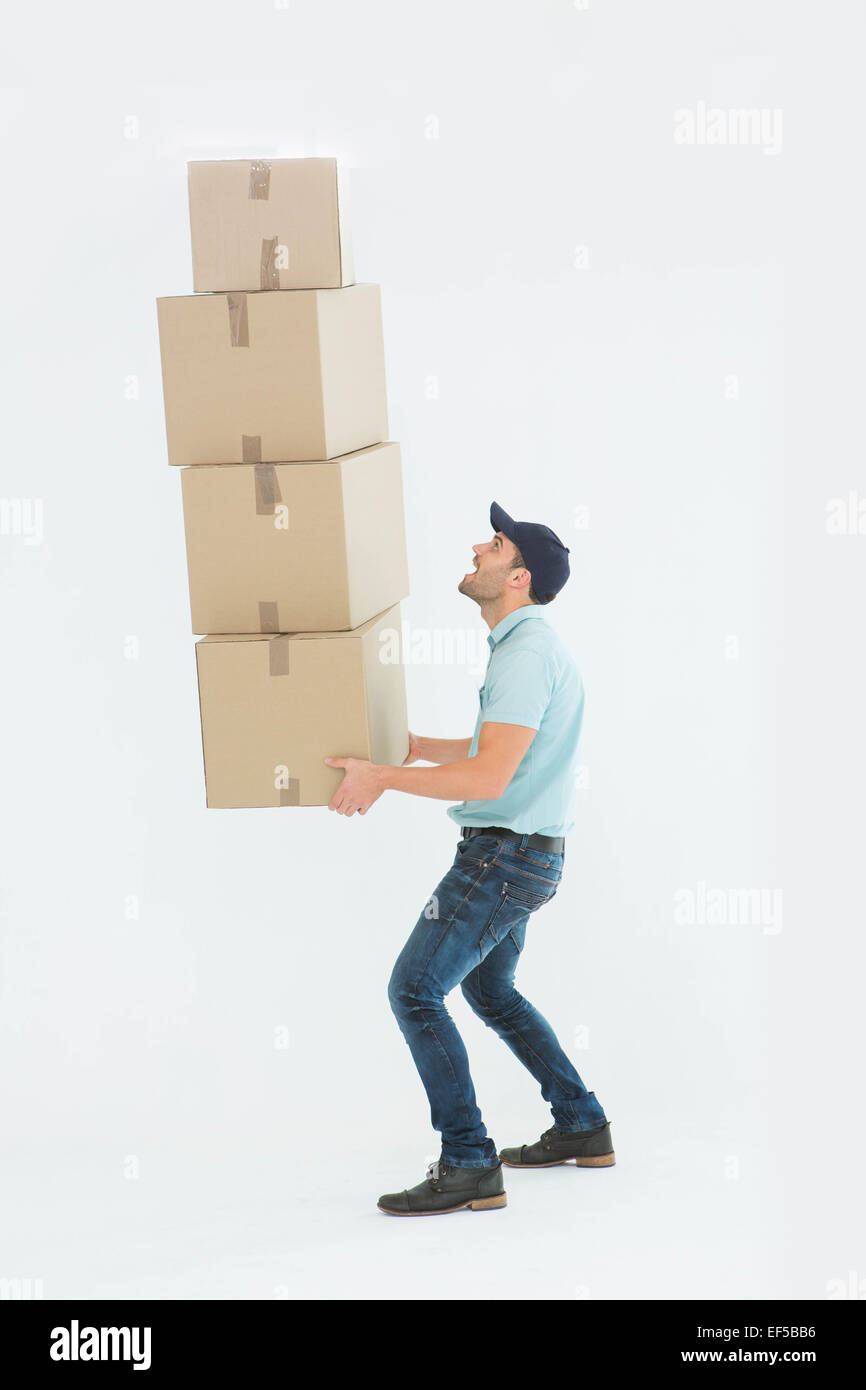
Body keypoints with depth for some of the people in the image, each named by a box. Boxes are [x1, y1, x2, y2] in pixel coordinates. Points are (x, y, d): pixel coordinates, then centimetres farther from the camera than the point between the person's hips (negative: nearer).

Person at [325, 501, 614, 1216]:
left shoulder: (526, 655, -20)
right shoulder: (529, 646, 14)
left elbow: (489, 776, -27)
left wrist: (382, 777, -21)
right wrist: (414, 746, 33)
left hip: (506, 856, -11)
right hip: (515, 854, 11)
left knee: (415, 990, -10)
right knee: (490, 990, 24)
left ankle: (469, 1169, -8)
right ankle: (582, 1128, 31)